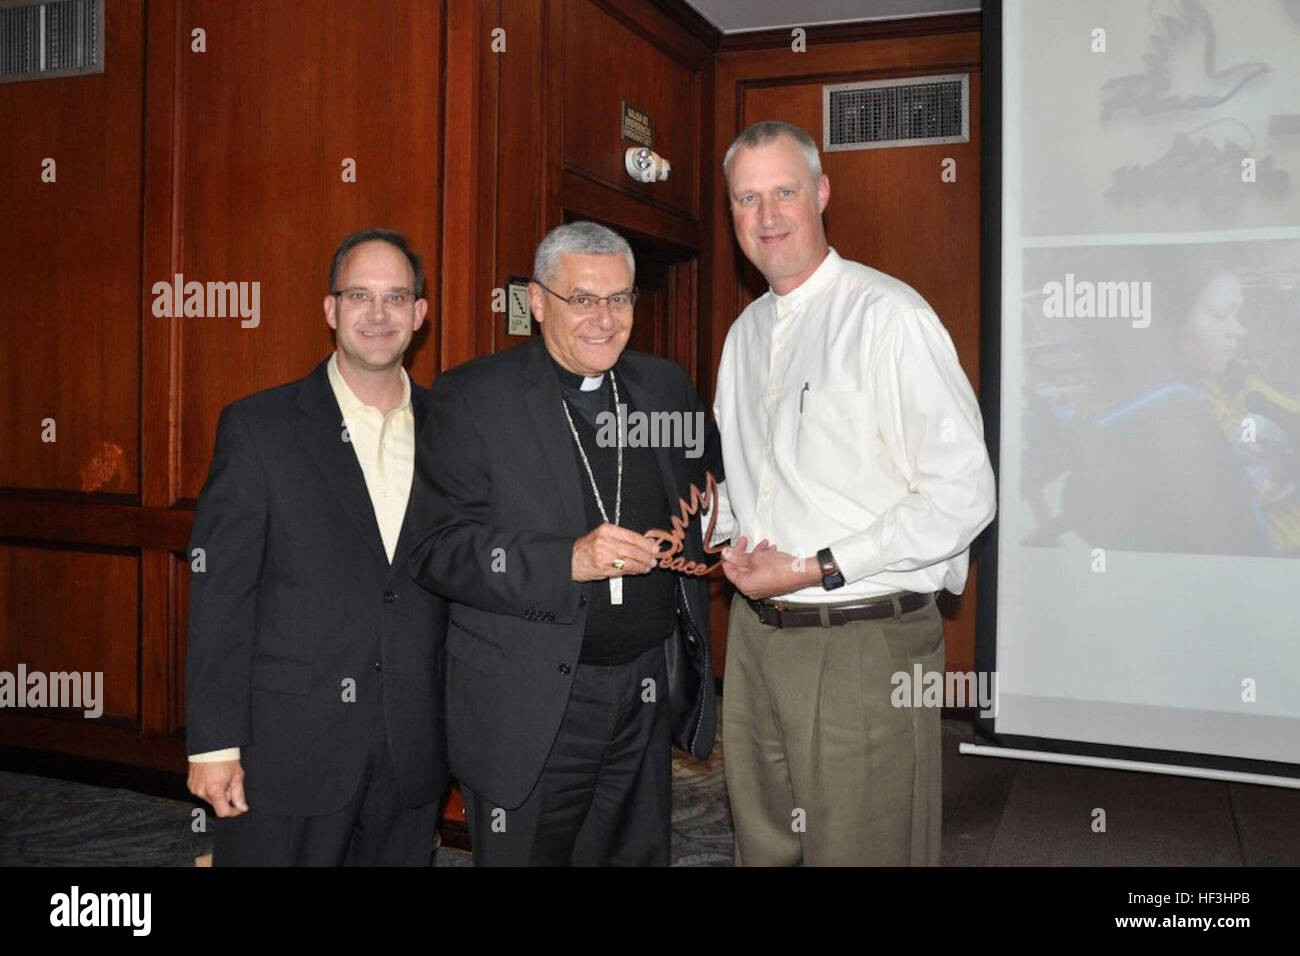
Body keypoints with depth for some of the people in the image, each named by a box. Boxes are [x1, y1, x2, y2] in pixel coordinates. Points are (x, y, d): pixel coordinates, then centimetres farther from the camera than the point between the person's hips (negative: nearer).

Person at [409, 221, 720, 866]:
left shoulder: (666, 388, 8)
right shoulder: (471, 399, -7)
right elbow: (438, 548, -15)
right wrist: (569, 560, -25)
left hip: (651, 698, 5)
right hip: (527, 709, -4)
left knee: (639, 856, 16)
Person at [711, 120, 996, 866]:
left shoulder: (890, 316, -13)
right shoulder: (745, 333, 12)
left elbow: (964, 495, -18)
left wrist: (816, 568, -18)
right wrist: (716, 530, 2)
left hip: (865, 643, -7)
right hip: (757, 633, 7)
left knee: (860, 848, 5)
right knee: (765, 845, 18)